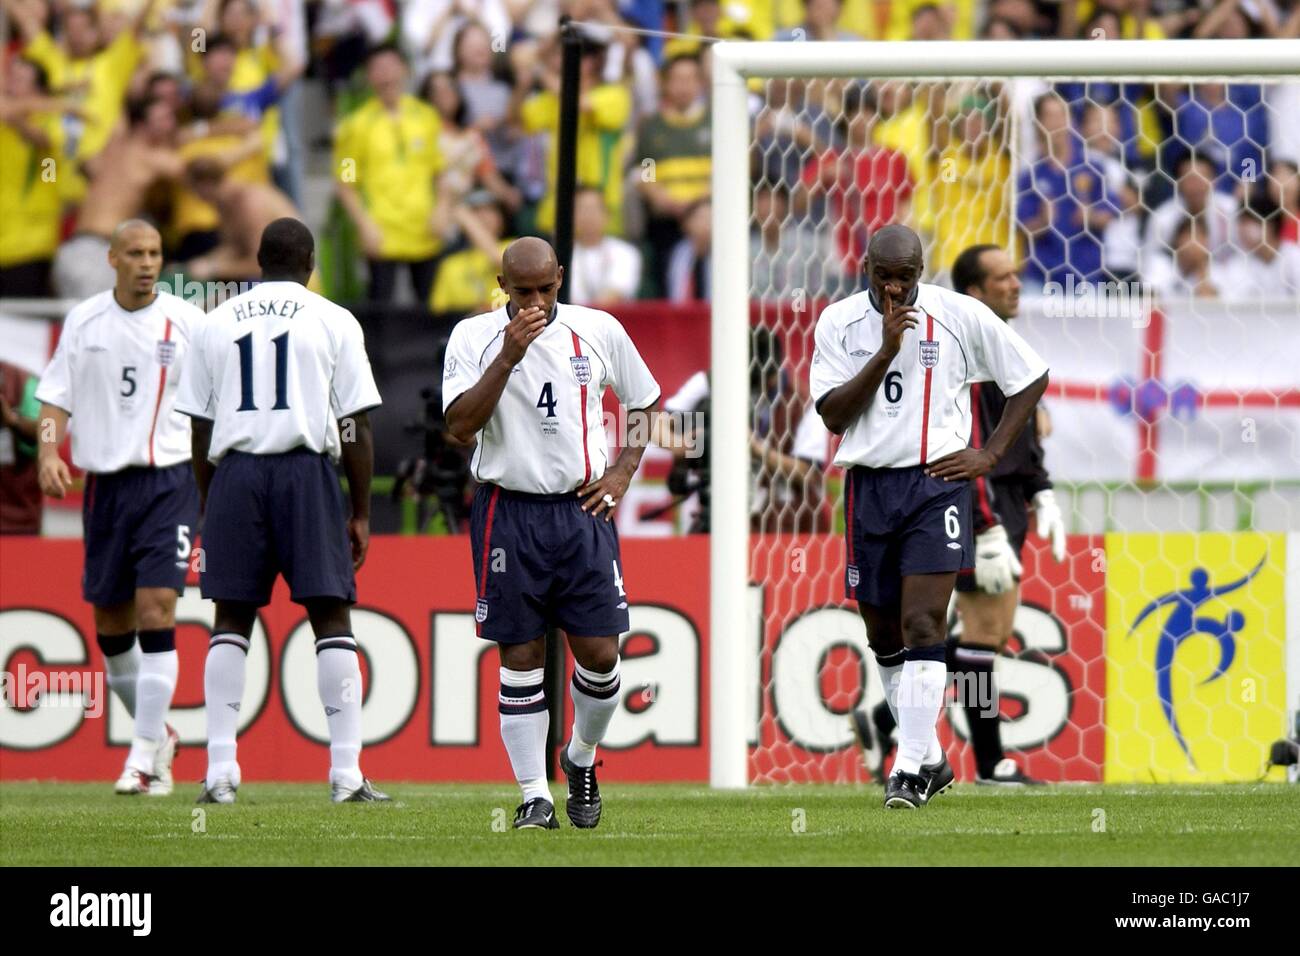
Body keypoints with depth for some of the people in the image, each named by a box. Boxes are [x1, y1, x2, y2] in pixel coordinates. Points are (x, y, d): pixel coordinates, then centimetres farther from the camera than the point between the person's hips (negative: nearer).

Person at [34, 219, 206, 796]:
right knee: (110, 623, 7)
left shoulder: (187, 322, 0)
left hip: (169, 481, -3)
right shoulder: (83, 322, 6)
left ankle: (145, 759, -13)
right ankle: (157, 733, 29)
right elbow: (56, 396, 8)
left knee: (155, 610, -15)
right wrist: (48, 455, -8)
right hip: (104, 482, 3)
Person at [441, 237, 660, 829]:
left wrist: (621, 473, 6)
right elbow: (460, 425, -13)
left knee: (600, 652, -2)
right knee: (520, 656, -1)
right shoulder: (473, 338, -2)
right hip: (508, 511, -2)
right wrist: (507, 357, -20)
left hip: (582, 509, 2)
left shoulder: (599, 331, 5)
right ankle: (534, 797, 4)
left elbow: (644, 403, 19)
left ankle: (581, 760, 25)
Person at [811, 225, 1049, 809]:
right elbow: (833, 415, -7)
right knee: (883, 635, 10)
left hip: (936, 482, -3)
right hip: (868, 490, 3)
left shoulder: (960, 317, -3)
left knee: (921, 625, -15)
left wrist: (991, 455, 0)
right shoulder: (839, 323, 2)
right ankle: (930, 757, 26)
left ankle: (910, 768, -17)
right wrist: (886, 351, -15)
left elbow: (1031, 377, 8)